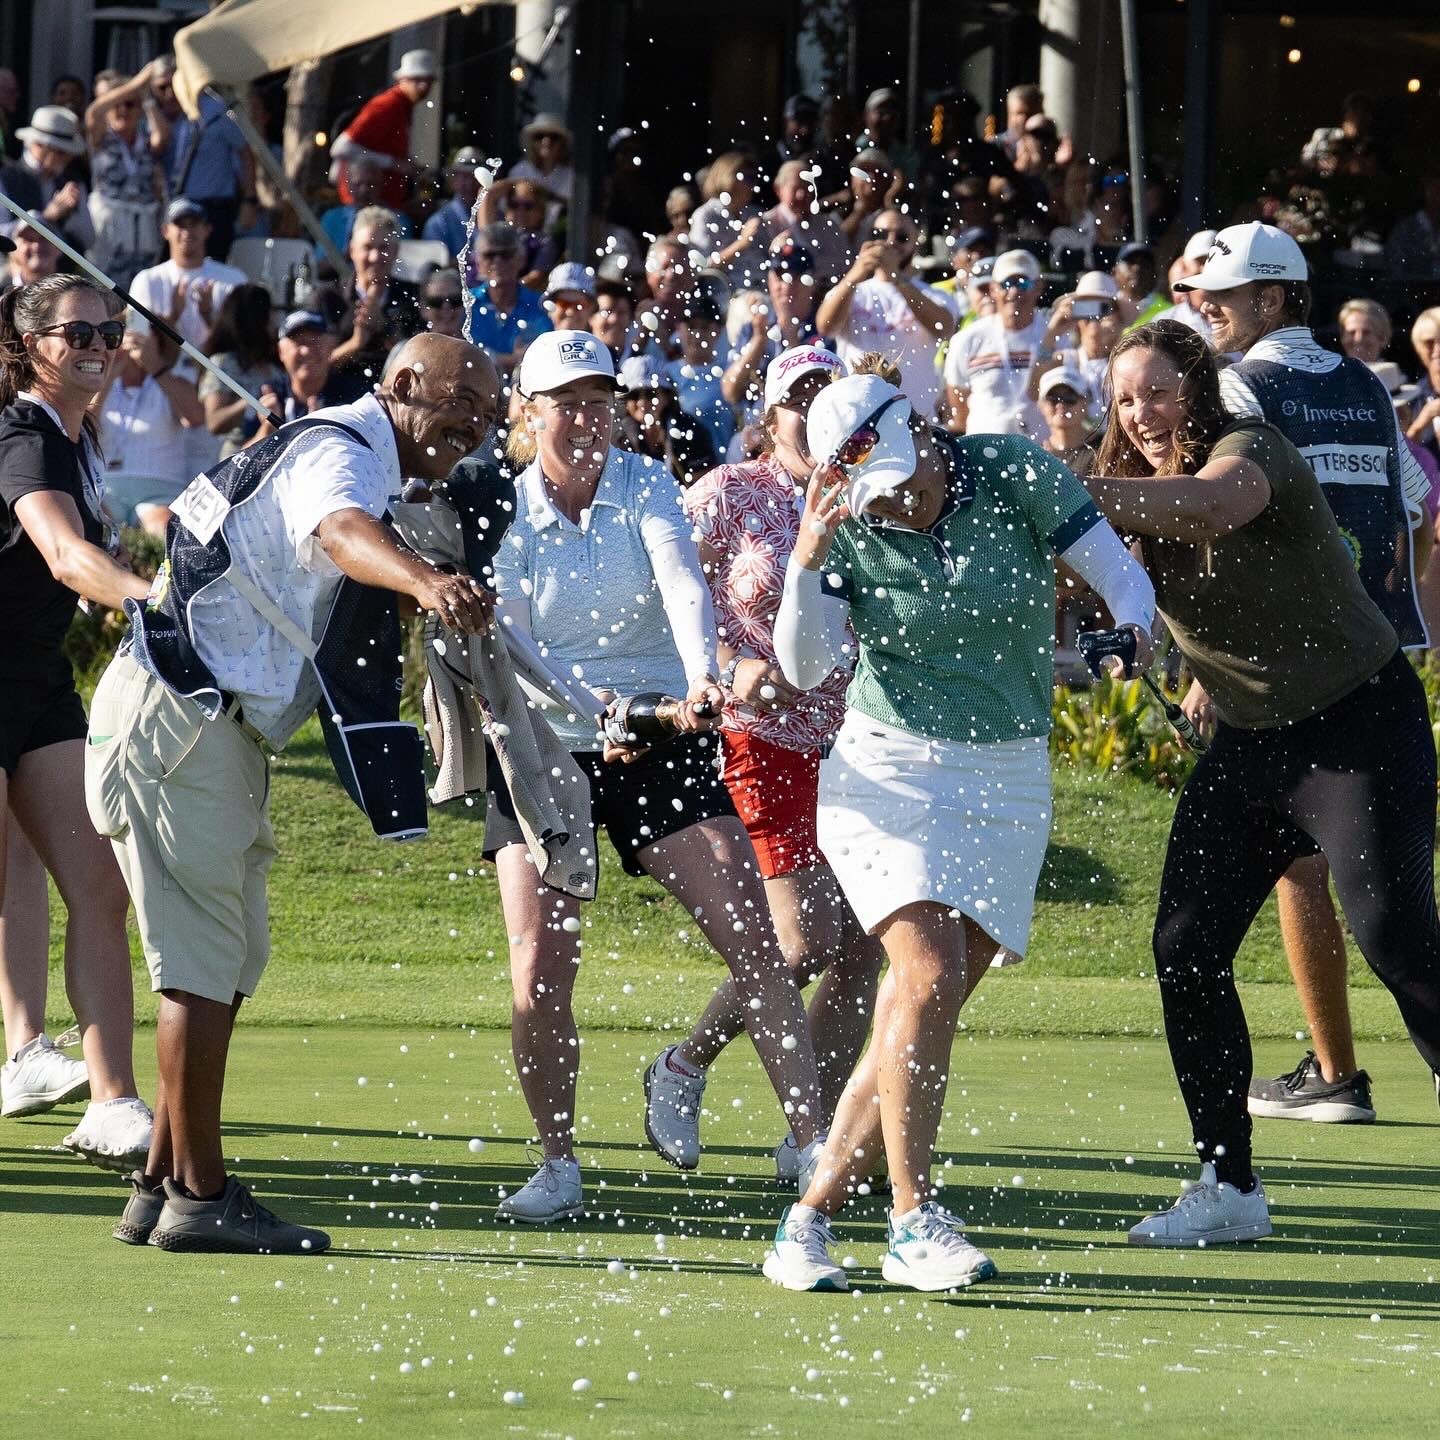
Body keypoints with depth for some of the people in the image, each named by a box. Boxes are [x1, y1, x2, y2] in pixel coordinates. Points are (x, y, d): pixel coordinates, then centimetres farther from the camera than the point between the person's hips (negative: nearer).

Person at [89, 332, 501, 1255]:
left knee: (230, 963, 13)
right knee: (206, 962, -9)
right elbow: (341, 532, -39)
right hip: (176, 719, -11)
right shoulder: (341, 452, -16)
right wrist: (425, 583, -59)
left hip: (220, 727, 11)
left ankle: (164, 1189, 18)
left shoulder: (364, 465, 18)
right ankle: (199, 1197, -7)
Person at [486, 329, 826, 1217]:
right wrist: (593, 714, -30)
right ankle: (559, 1166, 9)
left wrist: (700, 678, -41)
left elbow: (683, 583, -20)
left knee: (753, 940, -11)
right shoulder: (503, 516, -3)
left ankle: (814, 1142, -5)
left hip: (659, 743, 1)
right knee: (540, 973, -9)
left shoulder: (646, 488, -2)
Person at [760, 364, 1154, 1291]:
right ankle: (914, 1221, -13)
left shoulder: (1015, 474, -7)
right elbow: (804, 667, -15)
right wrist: (806, 561, -30)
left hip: (1008, 779, 2)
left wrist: (1138, 625, -25)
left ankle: (813, 1217, 8)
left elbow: (1115, 566, -4)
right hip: (890, 772, -2)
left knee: (918, 1019, -1)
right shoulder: (848, 534, -7)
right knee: (929, 981, -20)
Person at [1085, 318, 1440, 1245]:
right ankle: (1230, 1189, 9)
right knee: (1186, 949, 0)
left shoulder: (1251, 446, -20)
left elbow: (1209, 504, -42)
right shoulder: (1137, 489, 3)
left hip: (1360, 724, -7)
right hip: (1248, 743, 7)